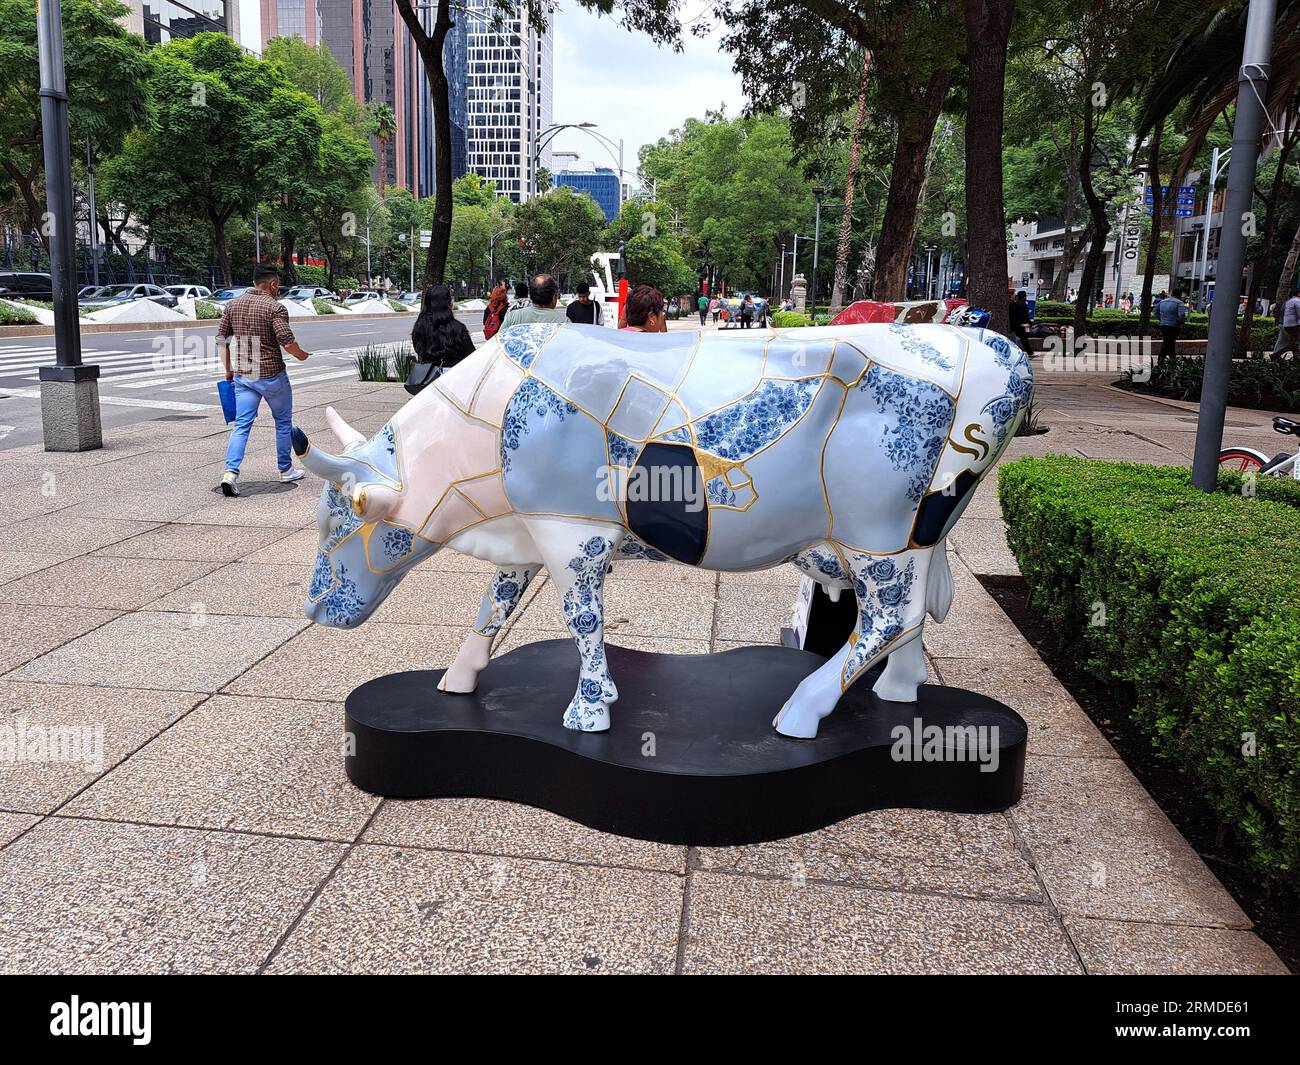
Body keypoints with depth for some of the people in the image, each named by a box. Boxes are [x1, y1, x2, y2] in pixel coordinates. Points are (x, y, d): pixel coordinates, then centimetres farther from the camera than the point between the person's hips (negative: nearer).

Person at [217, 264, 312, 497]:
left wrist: (228, 370, 16)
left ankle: (230, 472, -14)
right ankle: (286, 470, 25)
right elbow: (287, 341, -20)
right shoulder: (275, 307, -12)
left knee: (241, 425, 3)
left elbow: (221, 339, 9)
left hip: (242, 375, 5)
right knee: (283, 422, 15)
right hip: (271, 375, -4)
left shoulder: (233, 304, 7)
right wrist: (302, 355, 0)